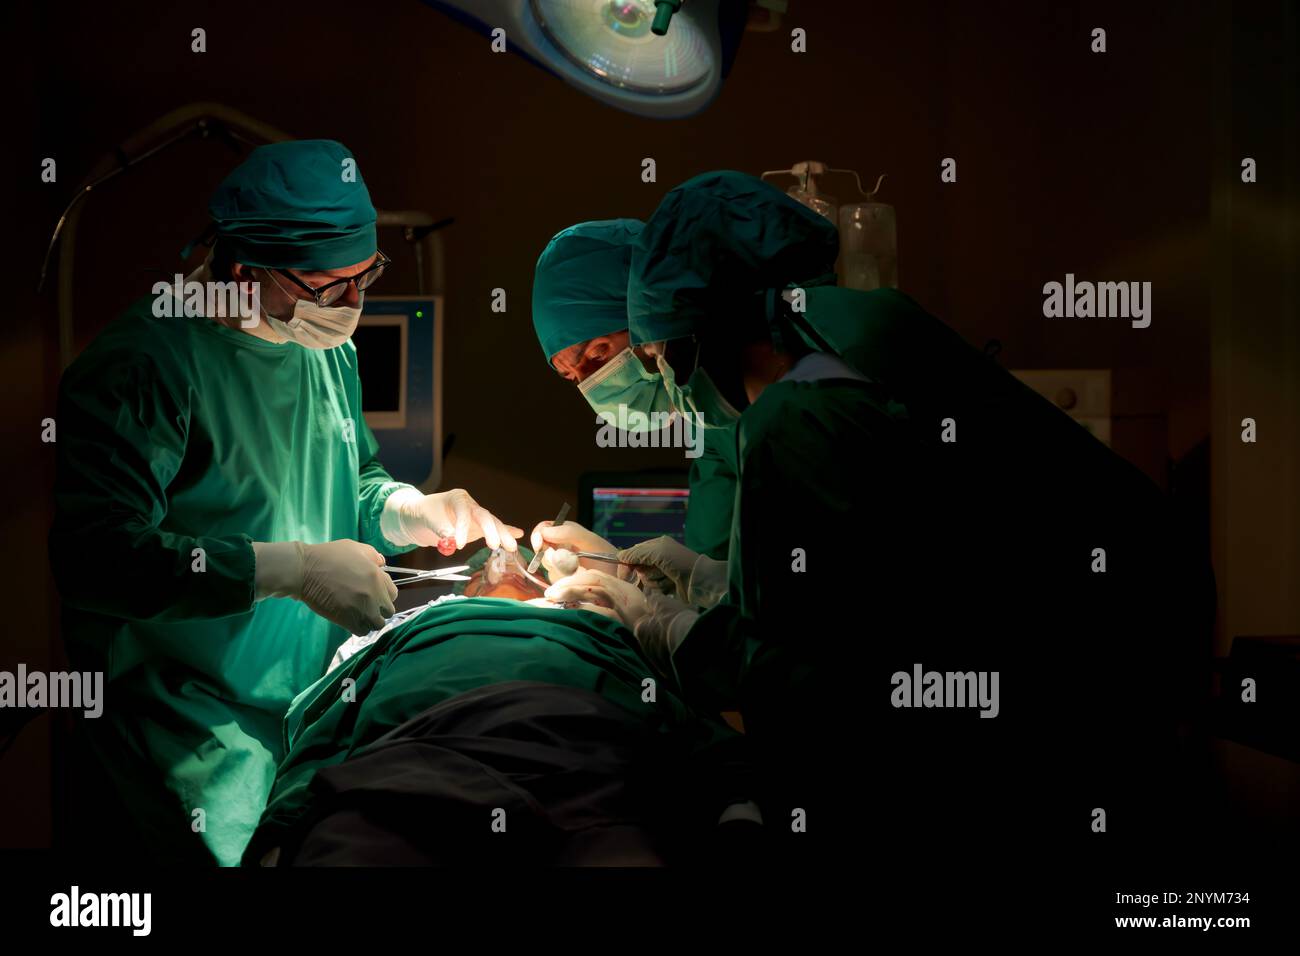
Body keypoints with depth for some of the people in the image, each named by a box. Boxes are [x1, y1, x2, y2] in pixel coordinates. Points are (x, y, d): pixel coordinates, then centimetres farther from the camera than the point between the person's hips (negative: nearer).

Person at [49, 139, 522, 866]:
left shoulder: (328, 344, 10)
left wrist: (417, 512, 0)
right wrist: (290, 570, -26)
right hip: (204, 717, -7)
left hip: (319, 690, 7)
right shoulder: (146, 364, -17)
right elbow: (95, 554, -26)